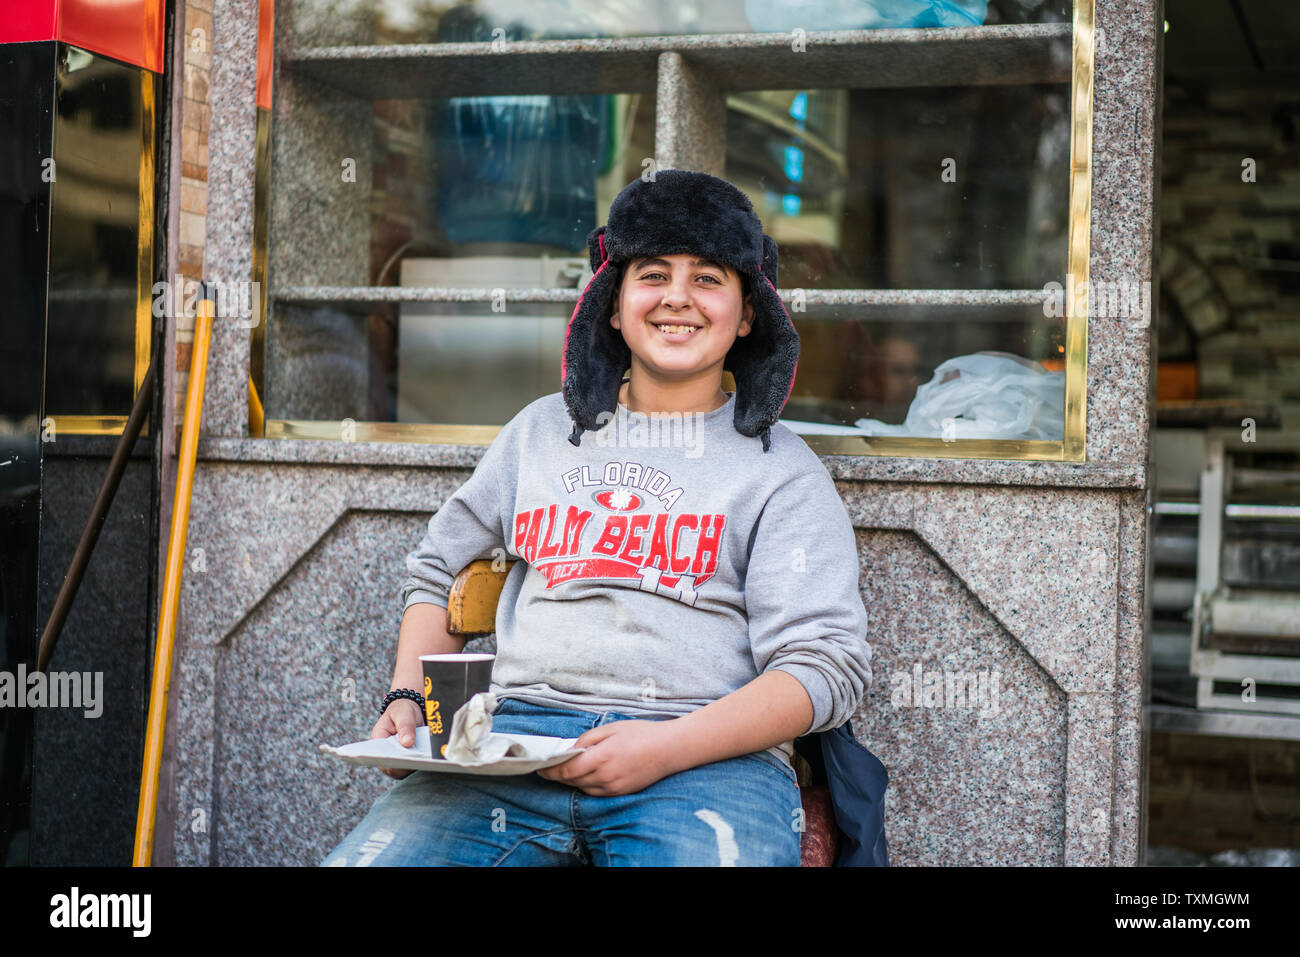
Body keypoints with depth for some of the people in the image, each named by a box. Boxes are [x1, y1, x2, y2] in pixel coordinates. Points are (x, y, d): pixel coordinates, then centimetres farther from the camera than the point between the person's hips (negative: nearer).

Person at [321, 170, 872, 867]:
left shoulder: (782, 469, 10)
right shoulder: (542, 429, 22)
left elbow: (828, 664, 0)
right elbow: (438, 569, 32)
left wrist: (668, 748, -13)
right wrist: (409, 698, 13)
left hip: (706, 756, -2)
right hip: (517, 732, 3)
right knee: (362, 860, -23)